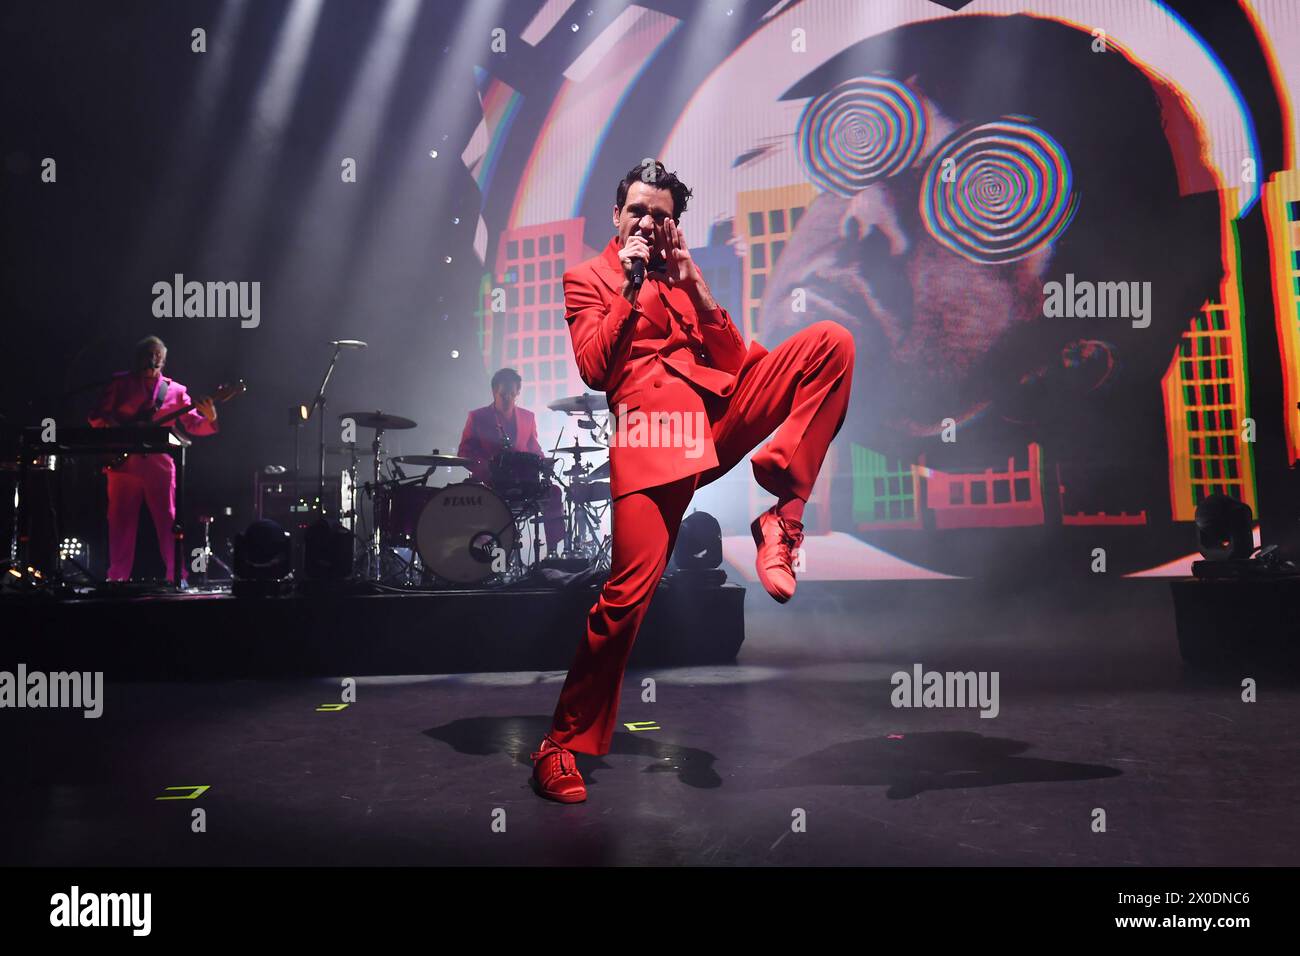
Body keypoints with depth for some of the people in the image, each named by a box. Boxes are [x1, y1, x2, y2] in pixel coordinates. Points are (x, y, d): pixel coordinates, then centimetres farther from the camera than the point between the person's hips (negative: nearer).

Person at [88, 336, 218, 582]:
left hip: (159, 464, 0)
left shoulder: (175, 390, 12)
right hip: (123, 462, 0)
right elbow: (97, 417, 5)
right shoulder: (119, 383, 9)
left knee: (168, 522, -2)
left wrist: (209, 419, -17)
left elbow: (193, 425, 5)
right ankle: (117, 579, 10)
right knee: (121, 524, 3)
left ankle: (178, 578, 1)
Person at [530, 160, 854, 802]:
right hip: (650, 428, -4)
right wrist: (630, 289, 1)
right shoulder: (587, 280, 19)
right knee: (629, 588, -18)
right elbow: (594, 370, 3)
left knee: (831, 341, -15)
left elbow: (736, 360, 18)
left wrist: (694, 287, 8)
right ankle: (563, 744, -1)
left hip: (721, 408, 5)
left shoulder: (684, 275, 30)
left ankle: (781, 513, -21)